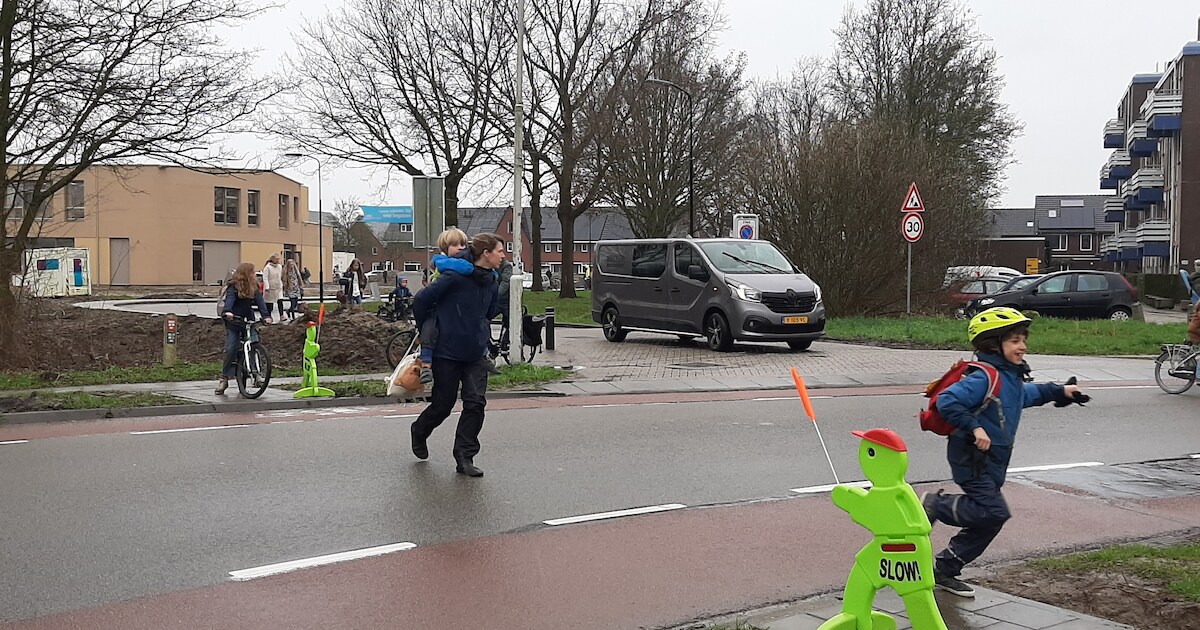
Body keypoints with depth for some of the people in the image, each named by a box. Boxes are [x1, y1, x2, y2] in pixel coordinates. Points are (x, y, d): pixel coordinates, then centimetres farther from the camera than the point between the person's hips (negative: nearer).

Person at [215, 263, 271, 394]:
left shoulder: (254, 287, 4)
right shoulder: (233, 286, -10)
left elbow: (260, 301, -7)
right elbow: (230, 298, -26)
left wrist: (266, 316, -22)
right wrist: (227, 312, -46)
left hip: (248, 321, 4)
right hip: (233, 321, -4)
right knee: (230, 350, -9)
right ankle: (224, 379, -1)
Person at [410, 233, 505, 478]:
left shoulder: (491, 282, 6)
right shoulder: (456, 276, -16)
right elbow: (421, 300, -11)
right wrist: (428, 331, 1)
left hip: (476, 354, 6)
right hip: (447, 352, -5)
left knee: (476, 403, -6)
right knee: (443, 405, 7)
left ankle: (464, 457, 2)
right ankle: (419, 432, 38)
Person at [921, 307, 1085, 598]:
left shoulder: (1013, 377, 11)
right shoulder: (985, 378, -20)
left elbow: (1027, 394, 35)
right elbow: (947, 401, -29)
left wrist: (1059, 391, 31)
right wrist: (975, 428, -29)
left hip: (992, 461, 9)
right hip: (972, 458, -9)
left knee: (986, 523, 10)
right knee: (994, 513, -19)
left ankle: (945, 569, 20)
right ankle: (937, 505, 0)